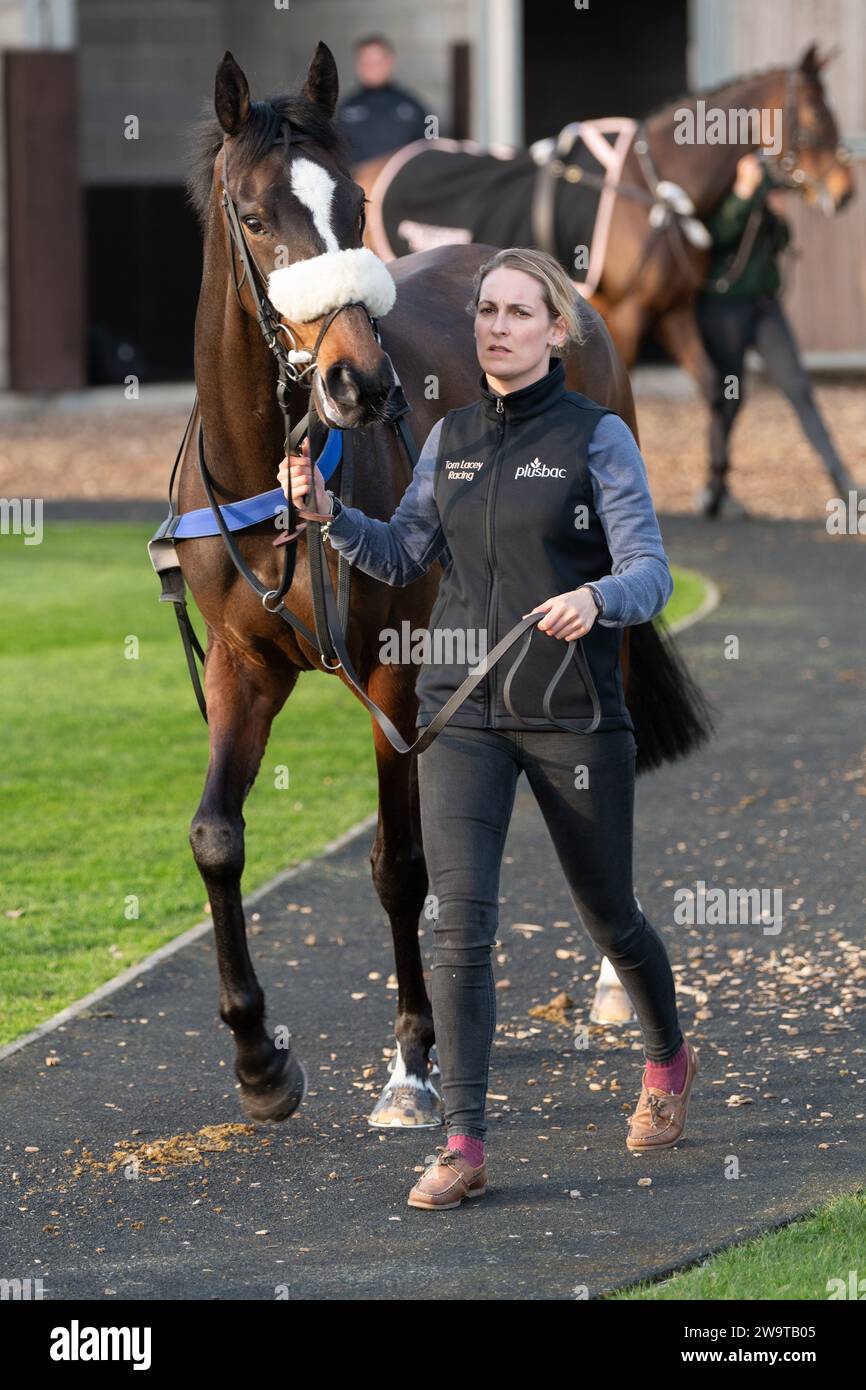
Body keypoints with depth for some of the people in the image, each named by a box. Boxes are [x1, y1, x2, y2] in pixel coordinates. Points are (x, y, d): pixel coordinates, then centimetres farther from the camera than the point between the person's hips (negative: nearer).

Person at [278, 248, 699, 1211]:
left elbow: (650, 572, -12)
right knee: (460, 922, -11)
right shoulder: (450, 439, 8)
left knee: (607, 916, 14)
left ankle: (668, 1061, 43)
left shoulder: (598, 437, -6)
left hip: (573, 715, -3)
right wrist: (329, 513, -5)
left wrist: (595, 599, -33)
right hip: (462, 714, 3)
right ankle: (463, 1148, -10)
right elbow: (404, 556, 13)